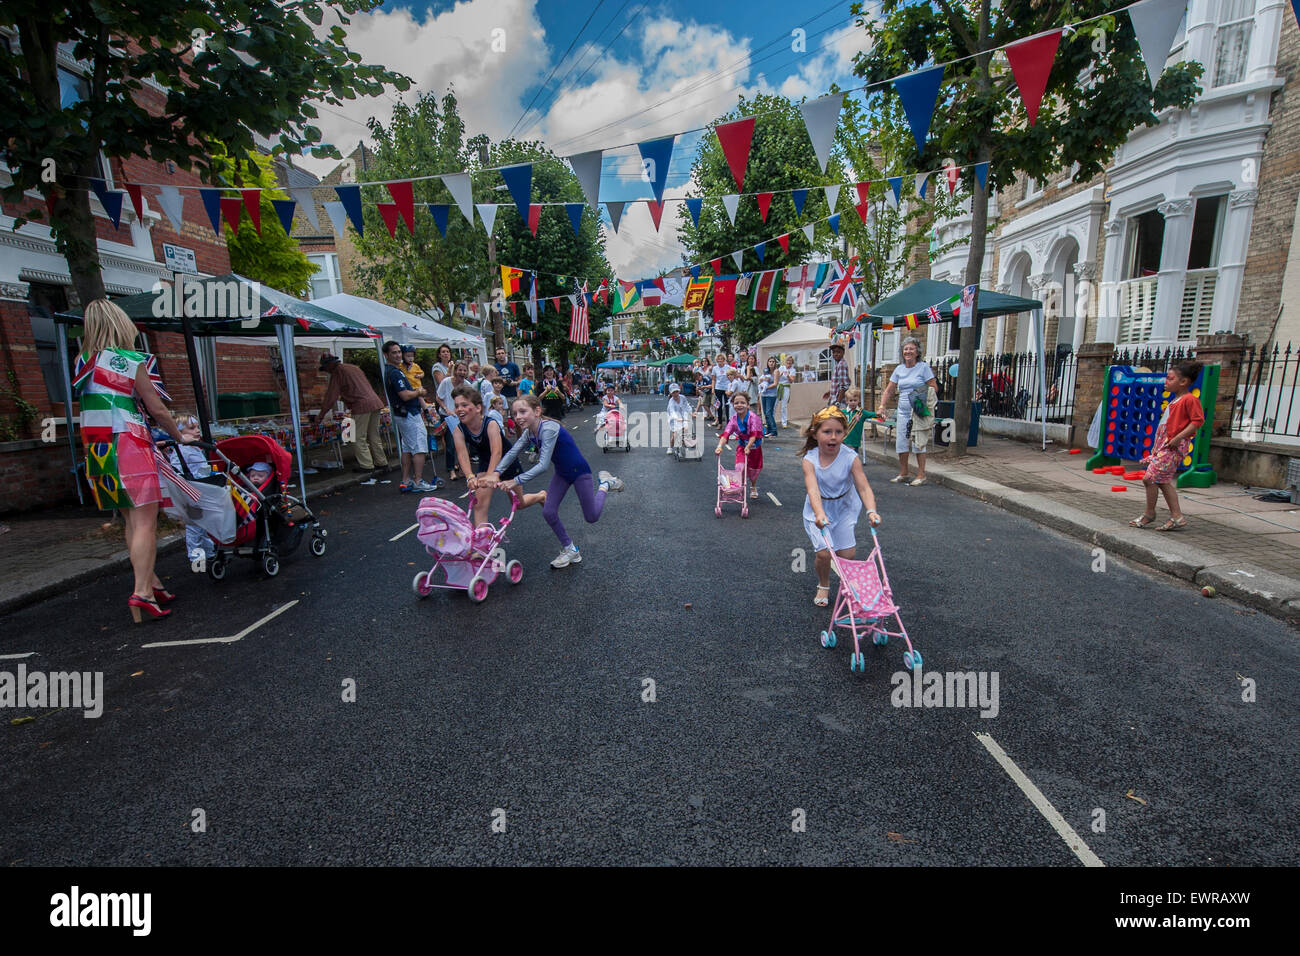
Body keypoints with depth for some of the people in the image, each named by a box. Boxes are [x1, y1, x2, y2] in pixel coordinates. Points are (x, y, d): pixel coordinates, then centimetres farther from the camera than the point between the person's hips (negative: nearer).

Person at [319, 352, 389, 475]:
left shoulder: (337, 372, -1)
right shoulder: (353, 368, 23)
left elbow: (331, 396, -1)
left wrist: (322, 416, 6)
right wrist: (350, 407, 41)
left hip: (362, 406, -8)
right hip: (375, 402, 8)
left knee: (361, 438, 0)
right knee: (374, 436, 14)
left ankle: (366, 466, 0)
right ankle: (381, 463, 18)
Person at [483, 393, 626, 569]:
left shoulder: (549, 428, -33)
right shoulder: (528, 433, -7)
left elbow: (543, 465, -37)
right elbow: (512, 453, -13)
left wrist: (517, 481, -39)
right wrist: (496, 473, -29)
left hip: (579, 471, -7)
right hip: (561, 473, 7)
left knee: (592, 517, 4)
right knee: (548, 512, -4)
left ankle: (604, 484, 29)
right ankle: (570, 550, 17)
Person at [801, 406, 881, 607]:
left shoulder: (850, 458, -18)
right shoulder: (810, 460, -20)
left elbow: (863, 487, -25)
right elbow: (813, 490, -34)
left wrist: (871, 511, -44)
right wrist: (820, 514, -51)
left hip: (844, 508, 1)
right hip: (819, 510, -1)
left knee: (848, 553, -5)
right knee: (824, 552, -12)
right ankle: (823, 586, 18)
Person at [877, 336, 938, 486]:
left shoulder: (924, 367, -3)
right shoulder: (899, 369, 11)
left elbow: (934, 388, -5)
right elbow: (889, 391, 13)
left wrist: (925, 403, -19)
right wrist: (882, 407, 3)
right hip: (903, 412, 5)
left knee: (919, 442, -5)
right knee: (901, 442, 7)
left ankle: (921, 475, 4)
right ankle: (903, 473, 20)